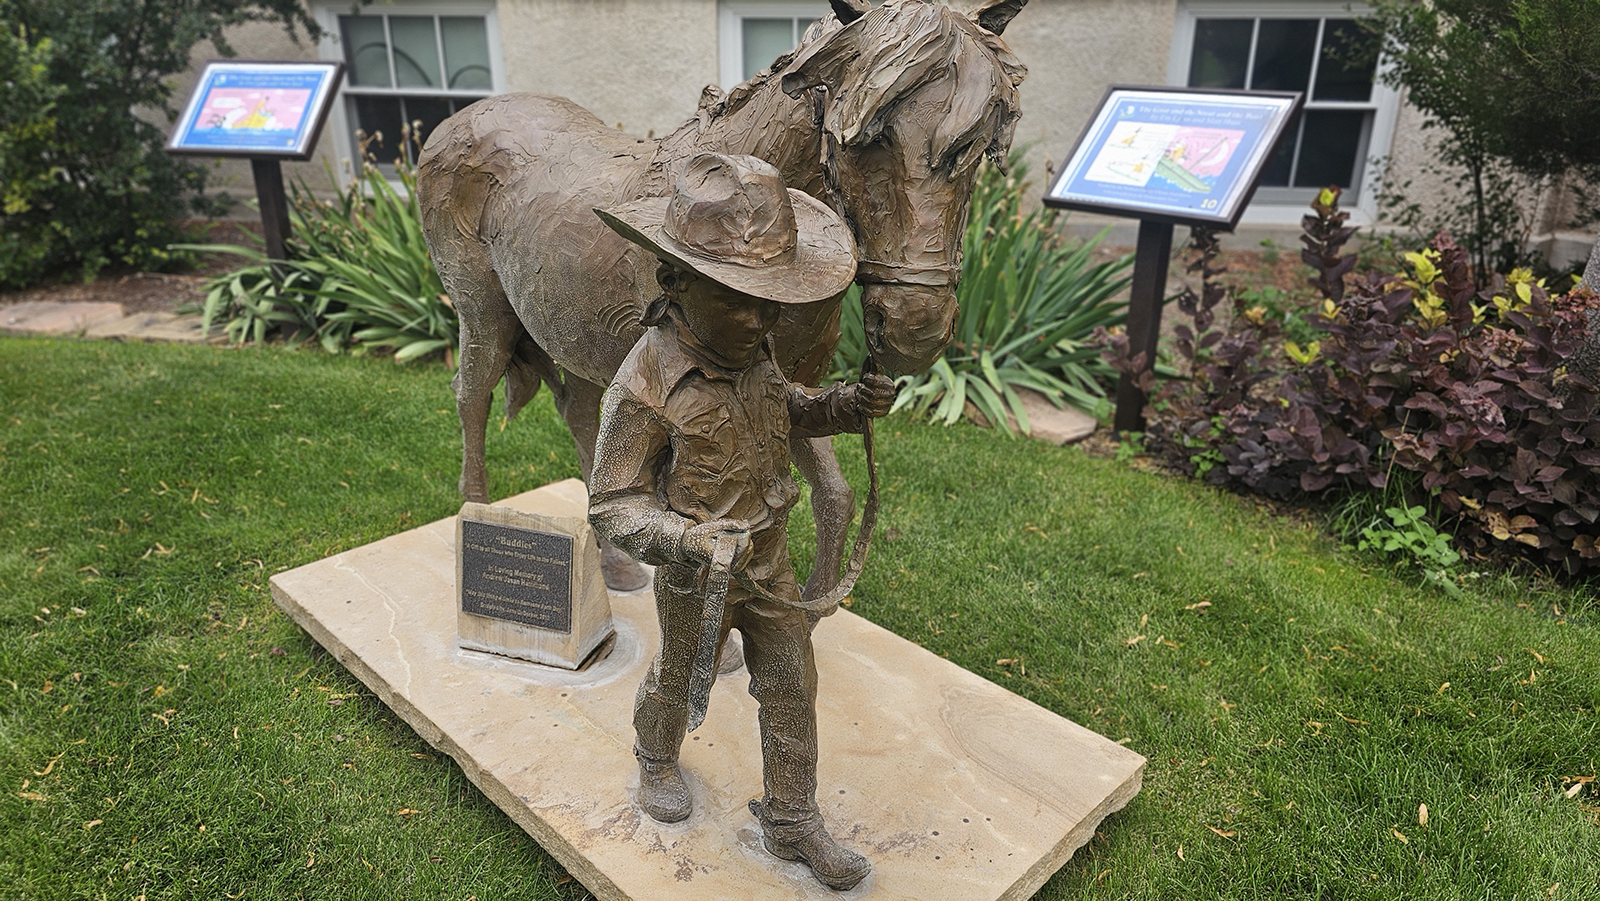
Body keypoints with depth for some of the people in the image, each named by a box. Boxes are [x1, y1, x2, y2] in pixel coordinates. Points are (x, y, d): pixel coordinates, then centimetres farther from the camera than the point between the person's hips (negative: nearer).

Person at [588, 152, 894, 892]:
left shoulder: (751, 349, -8)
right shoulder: (646, 385, -29)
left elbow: (786, 415, 12)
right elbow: (614, 507, -24)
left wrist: (849, 405, -7)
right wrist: (691, 541, -41)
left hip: (770, 560, 5)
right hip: (698, 577, -5)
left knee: (792, 689, 14)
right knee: (681, 681, 22)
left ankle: (791, 820, 35)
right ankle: (657, 758, 57)